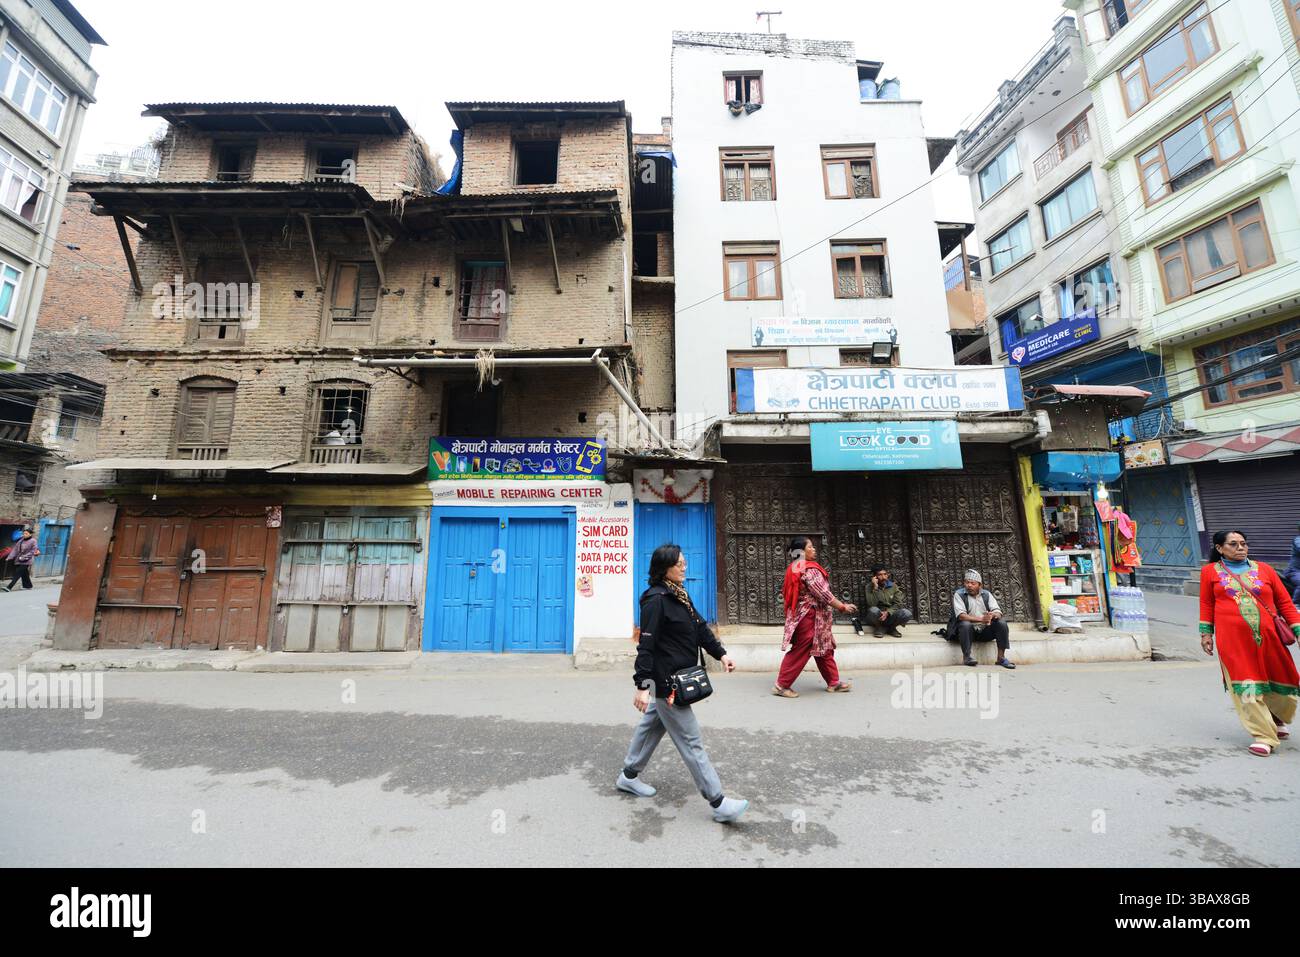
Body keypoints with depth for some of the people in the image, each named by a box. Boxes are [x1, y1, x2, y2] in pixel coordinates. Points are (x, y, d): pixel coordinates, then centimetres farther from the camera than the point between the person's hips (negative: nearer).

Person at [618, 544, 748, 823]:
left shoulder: (679, 594, 7)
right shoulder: (656, 599, -22)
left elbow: (700, 628, 12)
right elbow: (646, 645, -23)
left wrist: (721, 653, 3)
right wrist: (642, 686, -25)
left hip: (678, 678, 10)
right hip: (665, 681, -10)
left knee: (652, 725, 23)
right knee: (691, 741, 0)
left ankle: (628, 776, 41)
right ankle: (718, 803, 11)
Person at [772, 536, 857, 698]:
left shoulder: (795, 568, 11)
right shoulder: (809, 569, -19)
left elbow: (785, 591, 15)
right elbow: (823, 594, -20)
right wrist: (843, 607, -10)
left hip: (806, 615, 10)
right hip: (810, 616, -10)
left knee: (824, 649, 17)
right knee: (800, 651, -2)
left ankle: (833, 682, 28)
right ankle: (782, 685, 6)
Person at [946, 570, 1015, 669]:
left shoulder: (987, 595, 8)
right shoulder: (958, 594, -5)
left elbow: (998, 613, -2)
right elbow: (961, 615, -17)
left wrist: (993, 615, -27)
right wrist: (981, 619, -30)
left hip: (985, 631, 4)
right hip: (968, 630, -4)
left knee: (1002, 623, -18)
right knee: (965, 624, -34)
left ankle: (1001, 657, -12)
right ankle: (966, 656, -25)